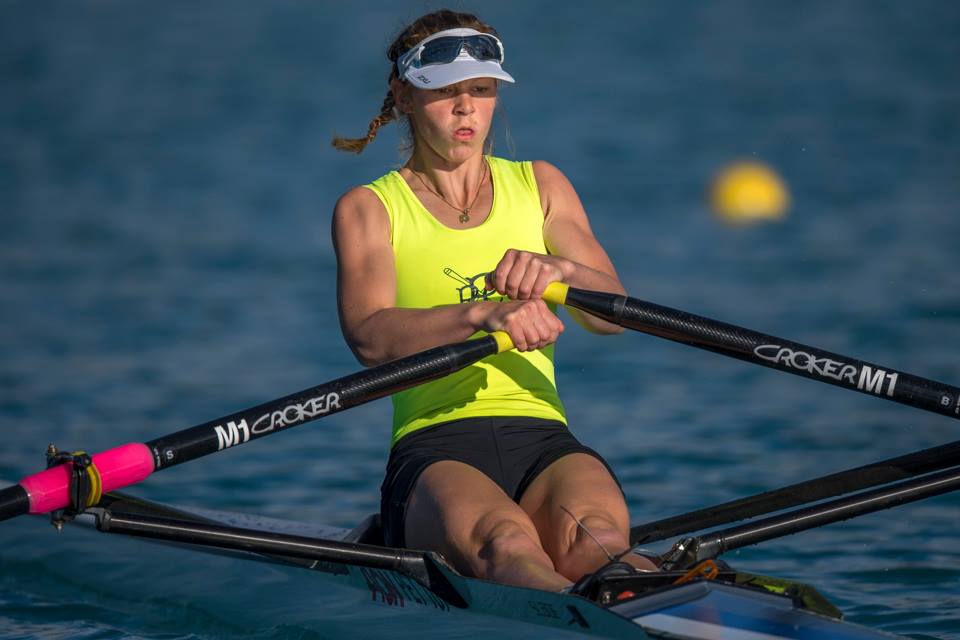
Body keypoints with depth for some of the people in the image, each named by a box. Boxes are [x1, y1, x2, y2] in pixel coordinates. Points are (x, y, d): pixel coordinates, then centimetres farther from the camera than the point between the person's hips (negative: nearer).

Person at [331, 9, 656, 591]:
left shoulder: (540, 187, 21)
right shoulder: (368, 209, 11)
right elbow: (370, 337, -9)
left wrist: (561, 270, -19)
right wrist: (484, 314, -29)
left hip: (544, 441, 4)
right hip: (434, 449, -3)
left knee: (597, 533, -36)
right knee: (504, 540, -41)